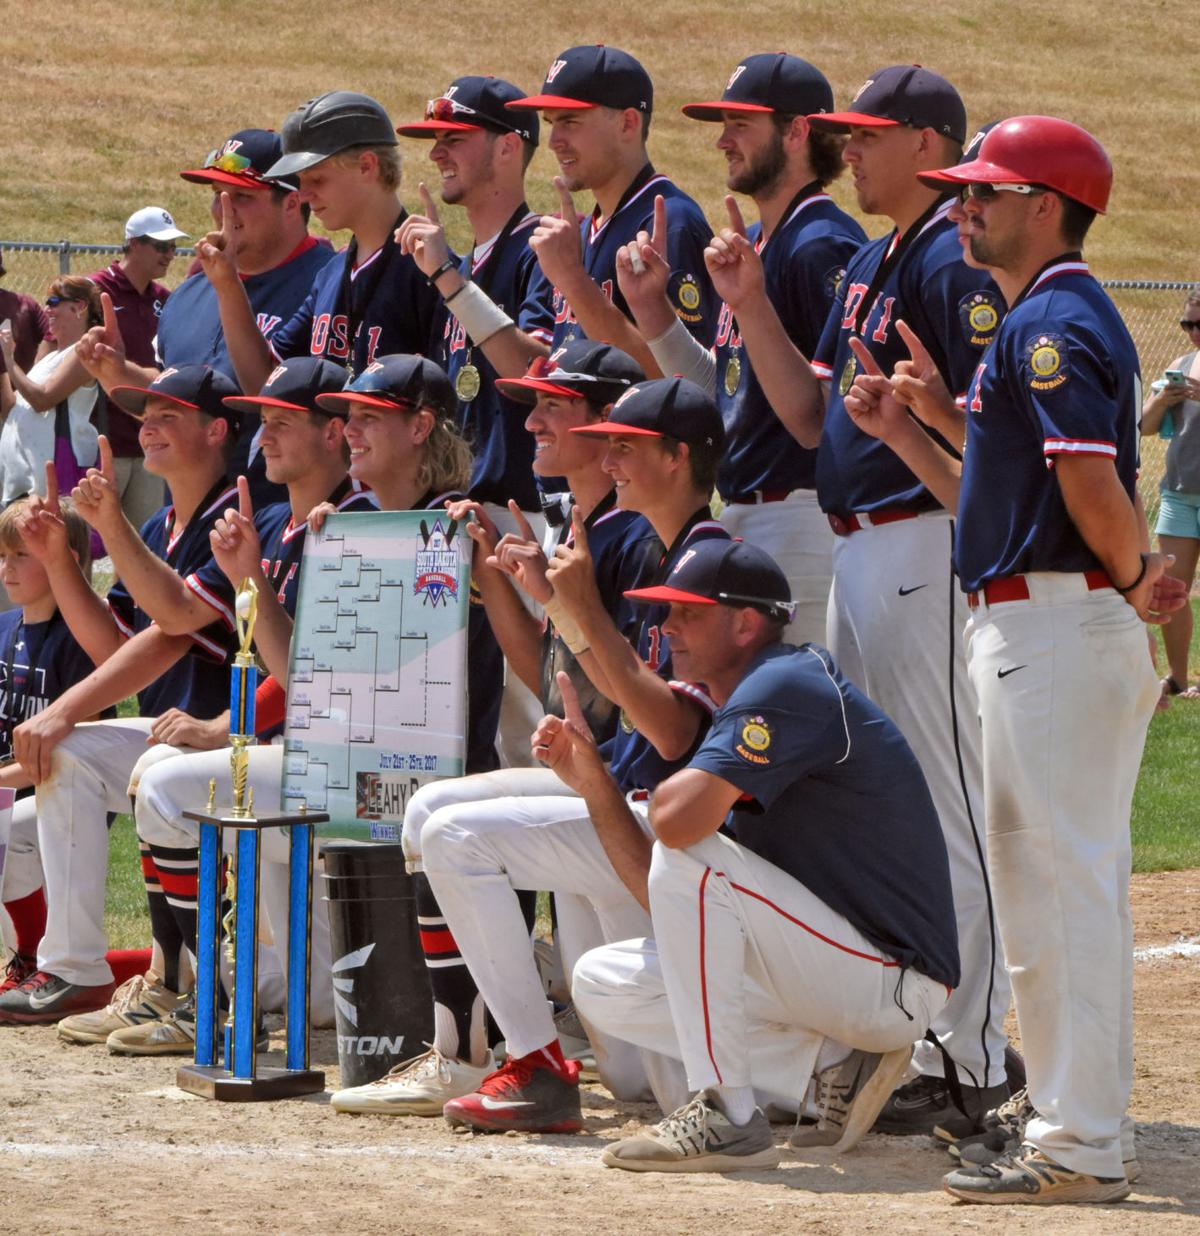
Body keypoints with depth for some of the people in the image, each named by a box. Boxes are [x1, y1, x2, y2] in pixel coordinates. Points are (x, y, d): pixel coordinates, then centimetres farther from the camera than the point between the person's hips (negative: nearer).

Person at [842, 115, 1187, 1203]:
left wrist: (1135, 582, -12)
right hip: (1030, 627, 11)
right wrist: (898, 431, 18)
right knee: (1043, 884, 14)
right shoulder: (1046, 319, 20)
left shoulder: (1052, 322, -13)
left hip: (1058, 626, -11)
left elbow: (1090, 476, -25)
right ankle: (1079, 1125, 19)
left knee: (1066, 880, -9)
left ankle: (1080, 1145, -9)